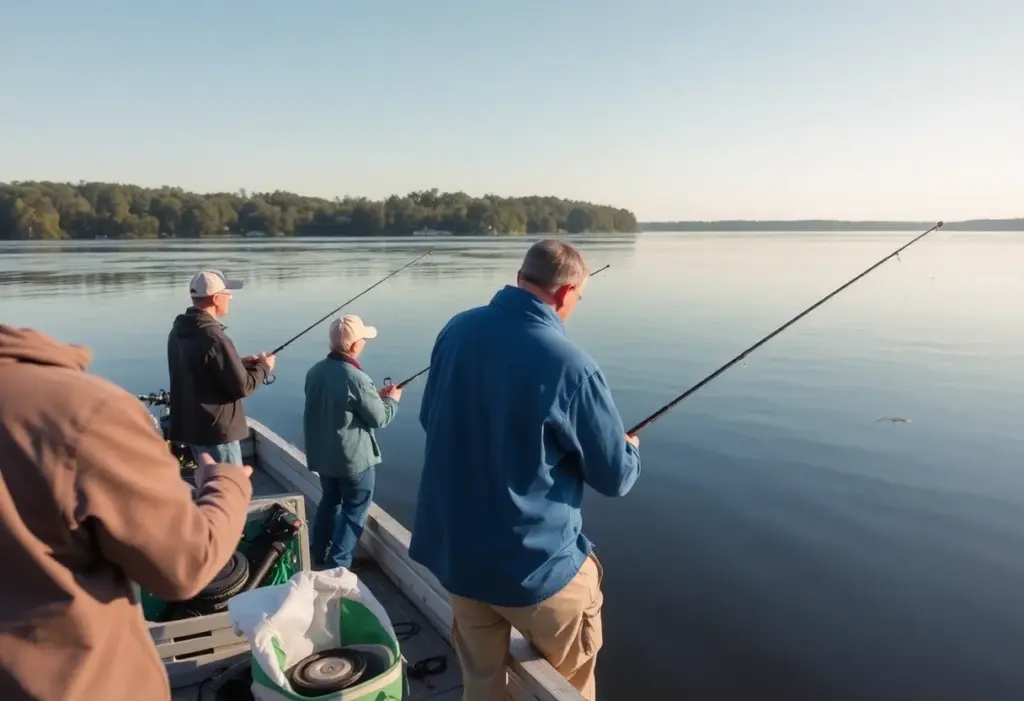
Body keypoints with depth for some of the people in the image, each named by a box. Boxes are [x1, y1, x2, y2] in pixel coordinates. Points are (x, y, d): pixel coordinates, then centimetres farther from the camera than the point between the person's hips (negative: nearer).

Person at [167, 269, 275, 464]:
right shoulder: (213, 337, -24)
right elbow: (241, 387, -20)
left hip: (190, 425, 9)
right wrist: (263, 367, -3)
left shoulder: (178, 331, 4)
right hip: (215, 430, -9)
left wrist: (242, 363, 11)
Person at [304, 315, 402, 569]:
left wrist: (375, 395, 14)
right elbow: (379, 418, -16)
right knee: (354, 509, 8)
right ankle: (337, 566, 11)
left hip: (321, 454, 7)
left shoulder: (315, 372, -2)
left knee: (330, 500, 24)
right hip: (354, 457, -7)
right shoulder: (356, 378, -26)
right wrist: (391, 399, 4)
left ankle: (319, 555, 34)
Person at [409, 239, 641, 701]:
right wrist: (630, 449, 11)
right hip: (537, 562, -5)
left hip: (457, 552, 6)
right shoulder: (570, 365, -23)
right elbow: (616, 478, -11)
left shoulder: (456, 330, -5)